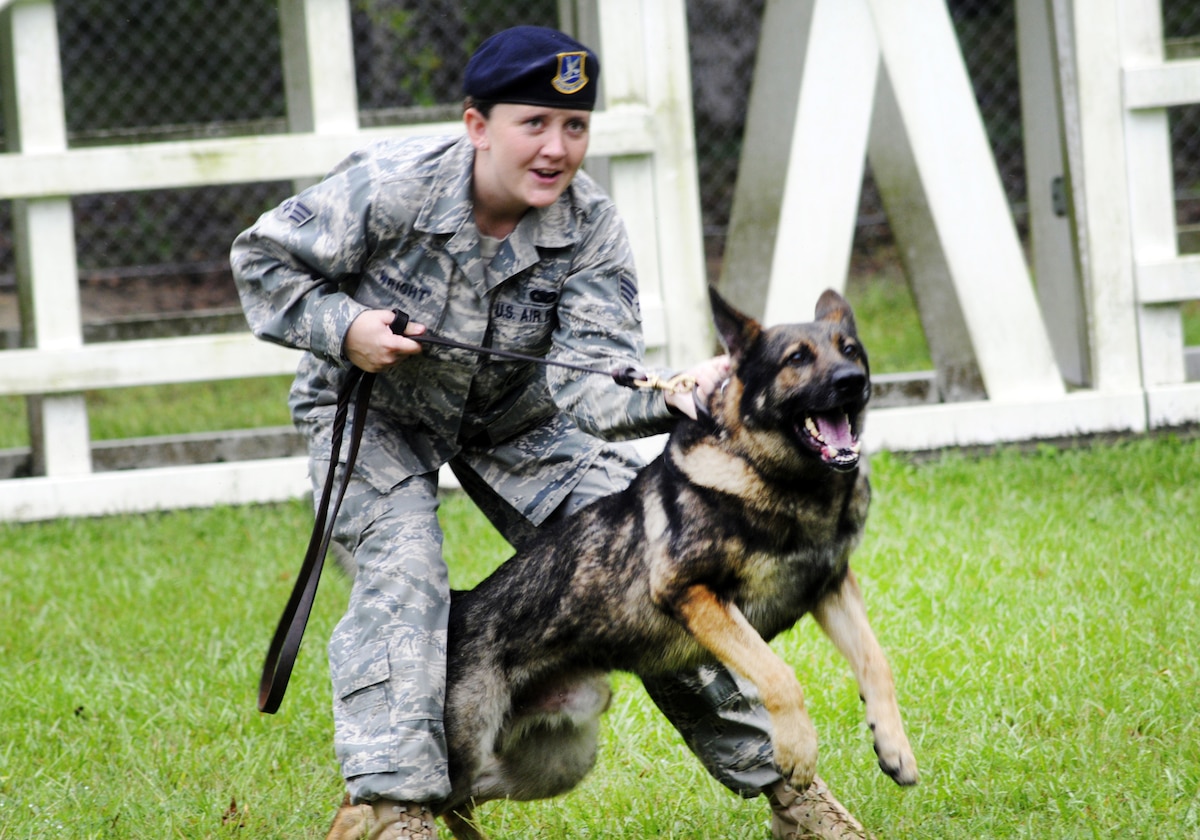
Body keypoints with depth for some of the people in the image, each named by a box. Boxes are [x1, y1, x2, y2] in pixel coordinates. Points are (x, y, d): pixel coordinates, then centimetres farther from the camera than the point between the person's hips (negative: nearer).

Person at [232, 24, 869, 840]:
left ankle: (769, 772, 8)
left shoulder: (591, 226, -23)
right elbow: (263, 259, -16)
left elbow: (590, 380, -32)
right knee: (400, 578, -26)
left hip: (519, 416, 3)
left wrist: (670, 400, -53)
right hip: (374, 407, -2)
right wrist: (342, 327, -31)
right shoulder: (390, 189, -30)